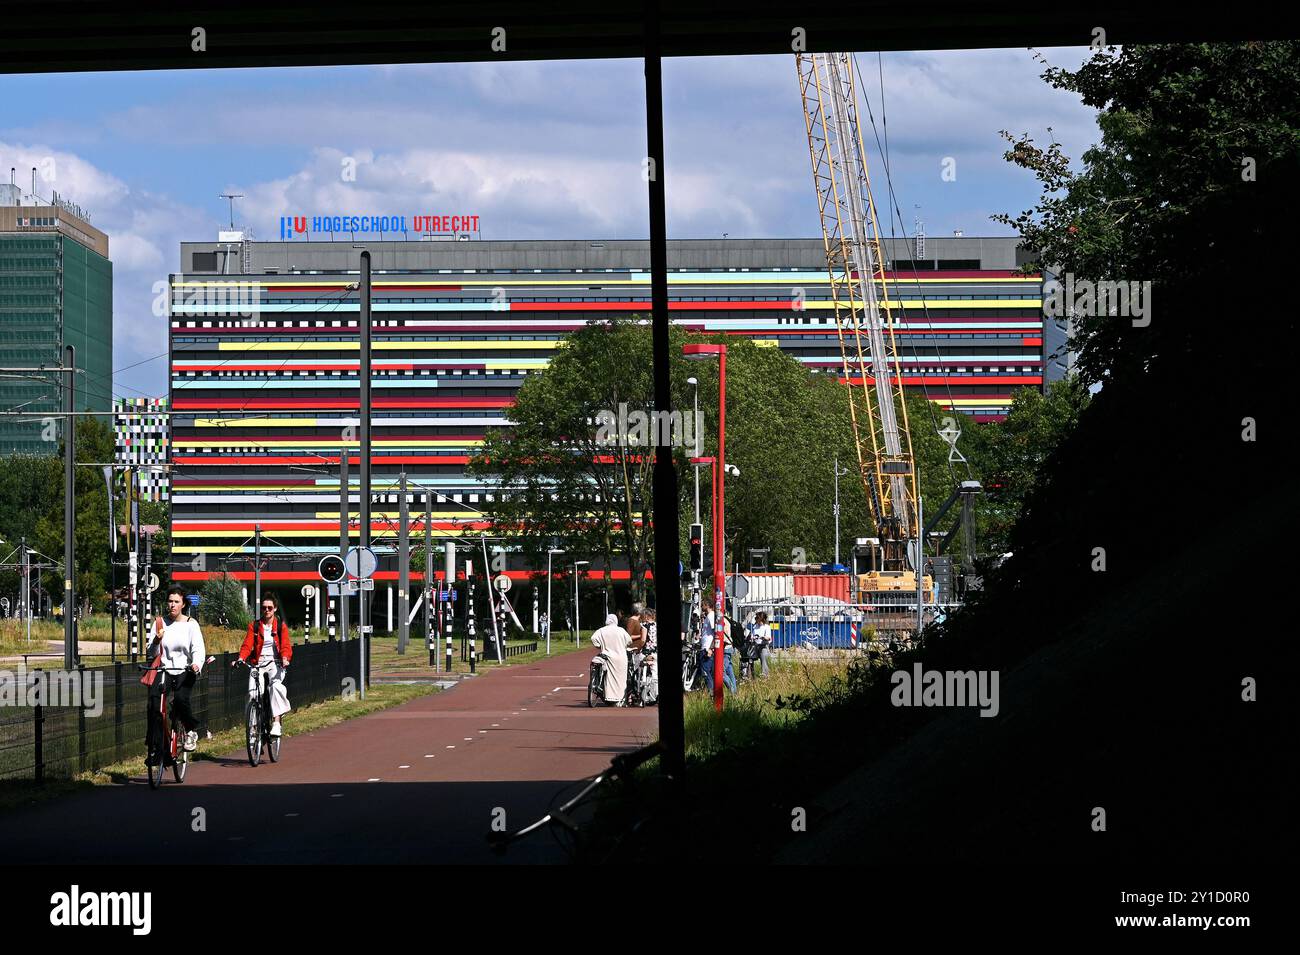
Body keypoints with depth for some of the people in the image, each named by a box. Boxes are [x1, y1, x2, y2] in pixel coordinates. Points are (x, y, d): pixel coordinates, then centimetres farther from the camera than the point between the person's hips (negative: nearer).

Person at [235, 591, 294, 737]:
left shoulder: (281, 626, 8)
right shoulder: (254, 626, 11)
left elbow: (285, 645, -5)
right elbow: (247, 644, -1)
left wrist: (285, 659, -27)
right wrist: (240, 659, -21)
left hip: (275, 664, -2)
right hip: (258, 663, 2)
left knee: (275, 685, -32)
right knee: (252, 693, -17)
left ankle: (276, 722, -32)